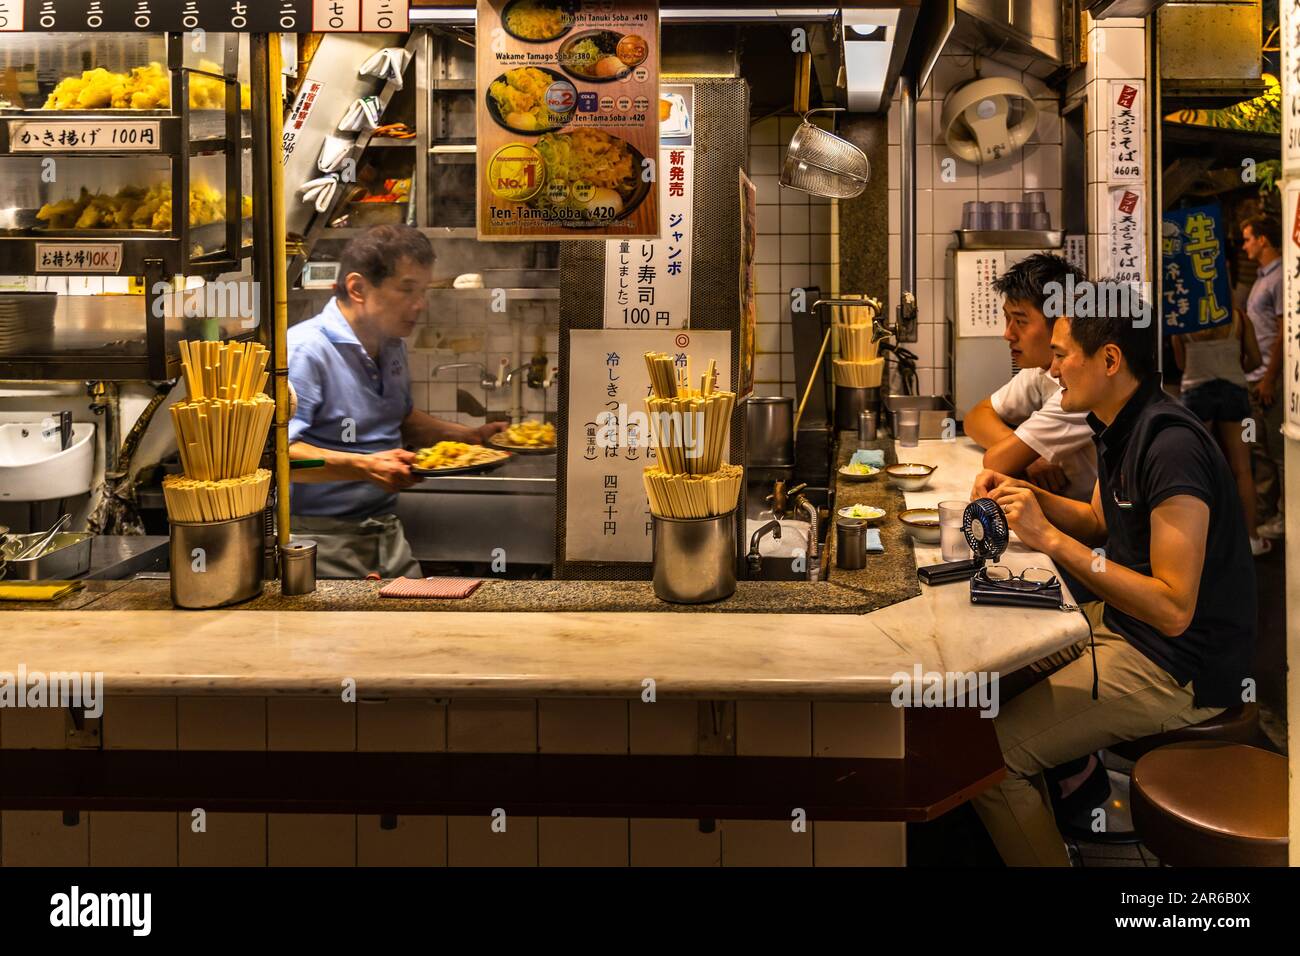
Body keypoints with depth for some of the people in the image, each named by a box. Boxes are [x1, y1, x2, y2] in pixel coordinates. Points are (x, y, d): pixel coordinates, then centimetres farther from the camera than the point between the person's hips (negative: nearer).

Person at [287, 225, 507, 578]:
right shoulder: (305, 350, -19)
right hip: (324, 542, -8)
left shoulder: (392, 347, 11)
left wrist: (467, 436, 13)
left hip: (387, 532, 8)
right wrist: (365, 467, -33)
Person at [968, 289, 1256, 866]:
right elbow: (1099, 522, 22)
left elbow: (1173, 610, -29)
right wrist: (1027, 497, 4)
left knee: (989, 754, -17)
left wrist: (1050, 540, -29)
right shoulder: (1122, 428, 5)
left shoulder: (1170, 446, -25)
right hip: (1124, 620, 10)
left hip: (1180, 667, -10)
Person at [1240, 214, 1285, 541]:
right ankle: (1264, 514, 18)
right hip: (1254, 378, 9)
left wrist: (1269, 379, -18)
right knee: (1258, 450, 12)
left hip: (1271, 378, -9)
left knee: (1278, 450, -3)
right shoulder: (1262, 277, 16)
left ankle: (1285, 518, 3)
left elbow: (1283, 334, -17)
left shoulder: (1280, 278, -13)